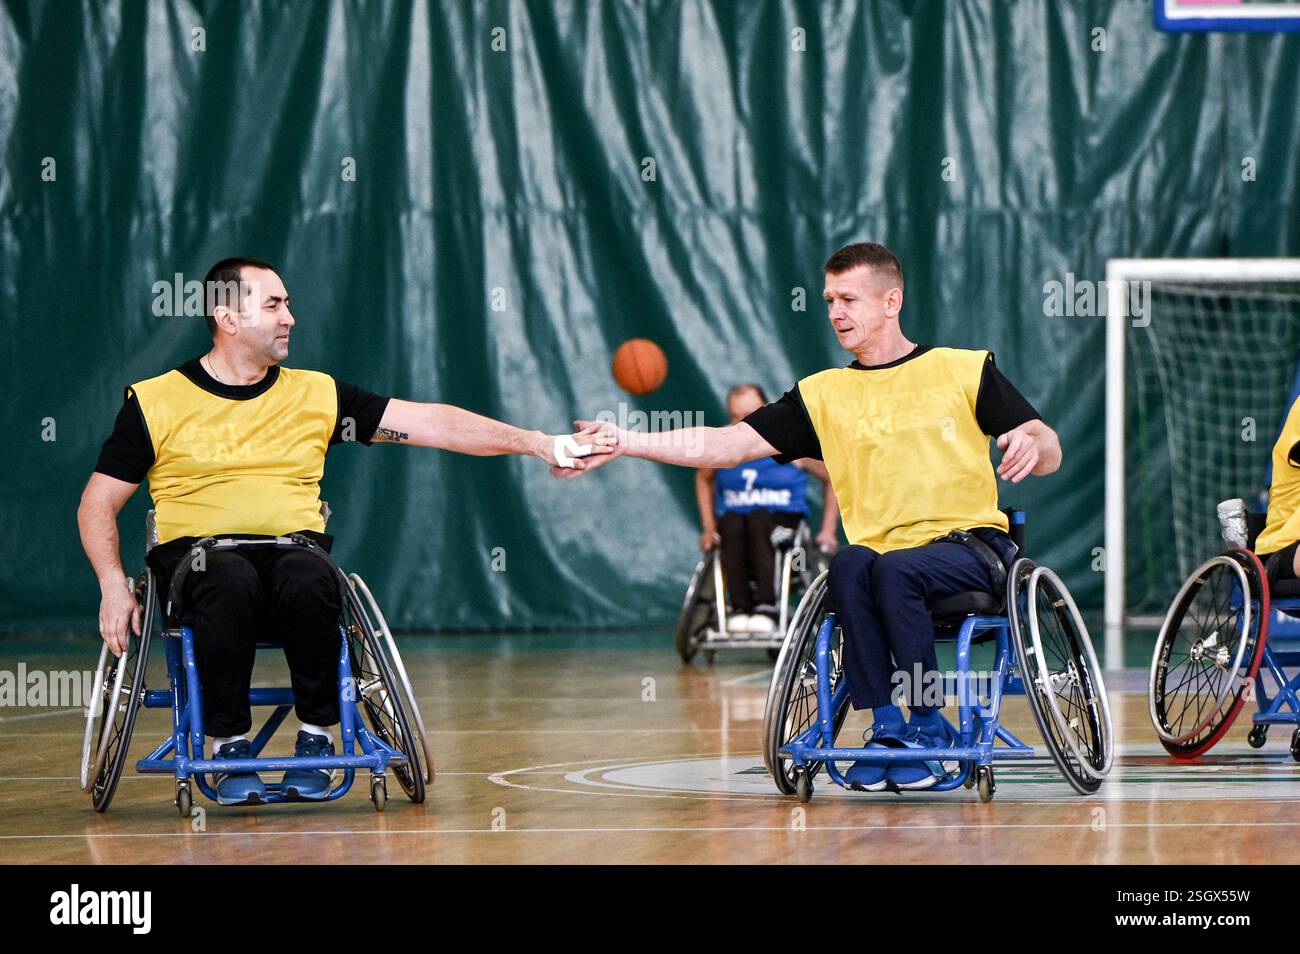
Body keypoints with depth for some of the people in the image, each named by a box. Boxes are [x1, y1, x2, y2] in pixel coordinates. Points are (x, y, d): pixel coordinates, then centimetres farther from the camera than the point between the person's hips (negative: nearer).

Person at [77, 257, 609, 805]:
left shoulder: (317, 394, 14)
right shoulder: (155, 402, 7)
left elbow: (428, 423, 9)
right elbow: (99, 503, 11)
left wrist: (537, 443, 1)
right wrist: (114, 585, -7)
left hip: (294, 548, 2)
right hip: (196, 551, -2)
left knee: (306, 582, -35)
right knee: (231, 584, -38)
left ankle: (317, 737, -15)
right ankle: (229, 745, -20)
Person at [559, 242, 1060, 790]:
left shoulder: (965, 371, 8)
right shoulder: (822, 395, 14)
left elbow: (1051, 453, 7)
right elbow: (728, 444, 6)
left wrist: (1031, 443, -18)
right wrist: (626, 443, -6)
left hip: (971, 544, -2)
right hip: (877, 552, 2)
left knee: (895, 570, -34)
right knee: (849, 565, -33)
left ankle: (929, 728, -20)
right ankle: (886, 726, -25)